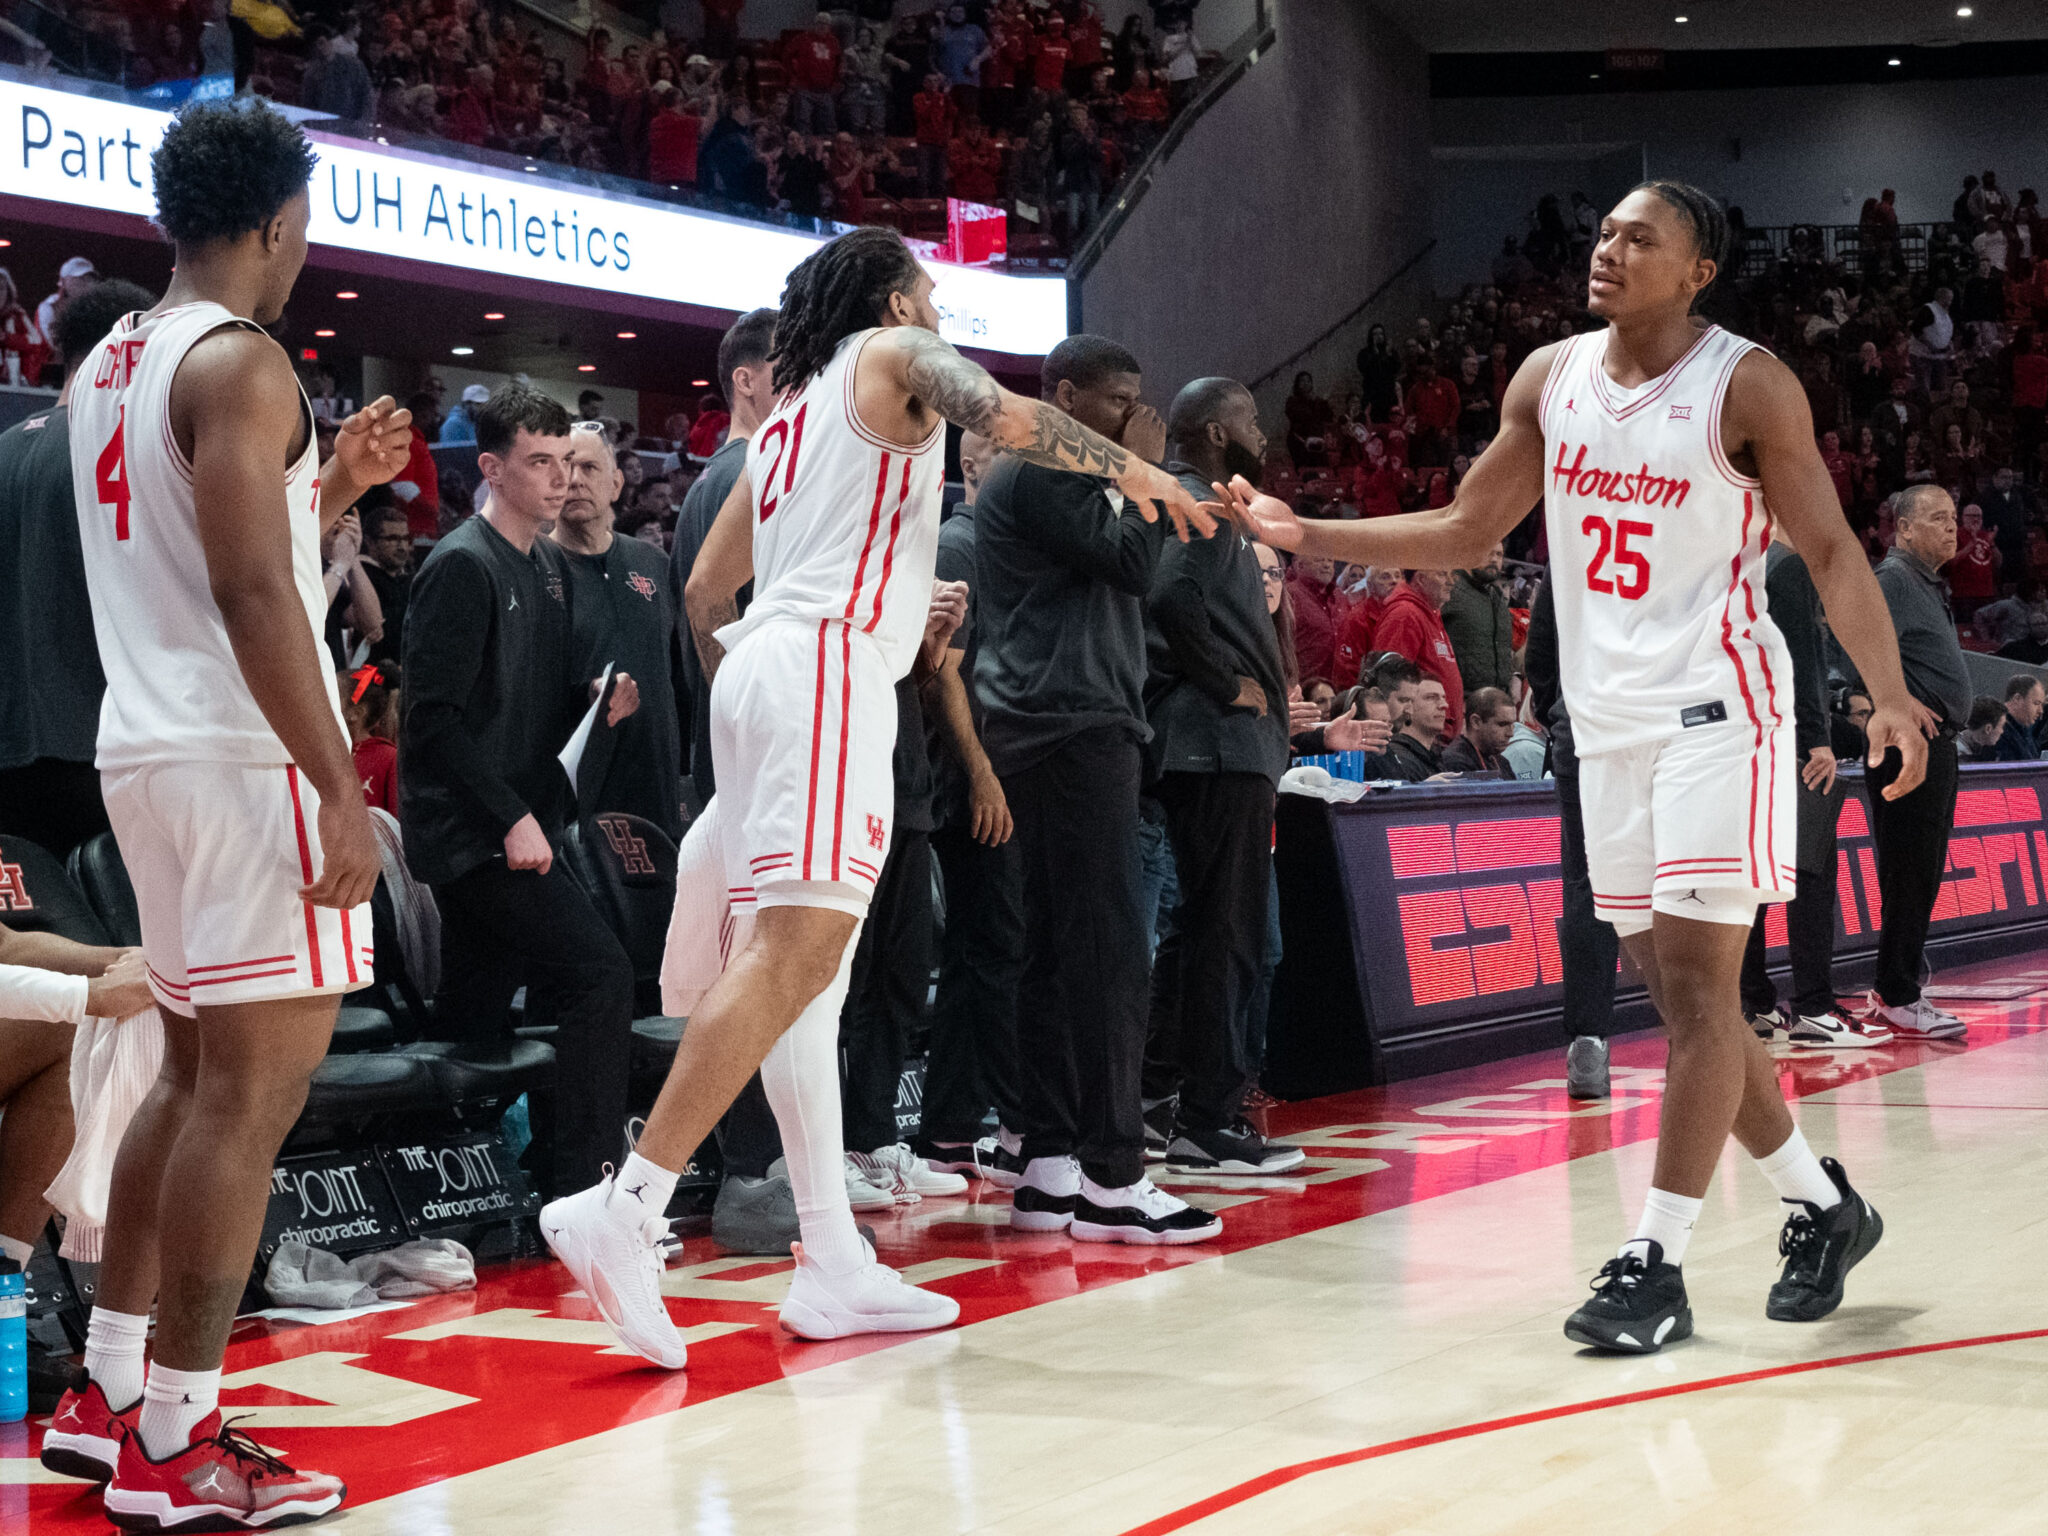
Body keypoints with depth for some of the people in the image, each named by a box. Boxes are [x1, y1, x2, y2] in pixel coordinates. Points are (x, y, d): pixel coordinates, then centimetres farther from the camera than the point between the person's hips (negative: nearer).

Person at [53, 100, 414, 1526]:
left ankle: (110, 1390, 23)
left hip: (150, 750, 10)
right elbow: (254, 598, -21)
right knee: (256, 1085, -7)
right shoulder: (240, 364, -13)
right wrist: (342, 789, -21)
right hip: (245, 757, -10)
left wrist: (332, 483, 21)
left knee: (200, 1070, 18)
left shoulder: (111, 363, 16)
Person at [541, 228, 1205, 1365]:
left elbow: (705, 593, 27)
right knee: (795, 952, -18)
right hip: (828, 662, -9)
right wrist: (1127, 469, -1)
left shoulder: (782, 420, 29)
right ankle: (627, 1208, -29)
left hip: (756, 670, 9)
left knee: (799, 967, 5)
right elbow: (1007, 420, -12)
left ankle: (834, 1268, 4)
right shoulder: (896, 356, 8)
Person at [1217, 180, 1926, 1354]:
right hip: (1608, 718, 6)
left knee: (1696, 981, -10)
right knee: (1679, 991, 10)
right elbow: (1466, 531, 14)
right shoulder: (1551, 379, 7)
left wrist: (1889, 695, -23)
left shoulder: (1748, 385, -9)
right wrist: (1306, 534, 5)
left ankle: (1657, 1262, -7)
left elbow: (1831, 552, -10)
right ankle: (1823, 1206, 26)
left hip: (1716, 707, -6)